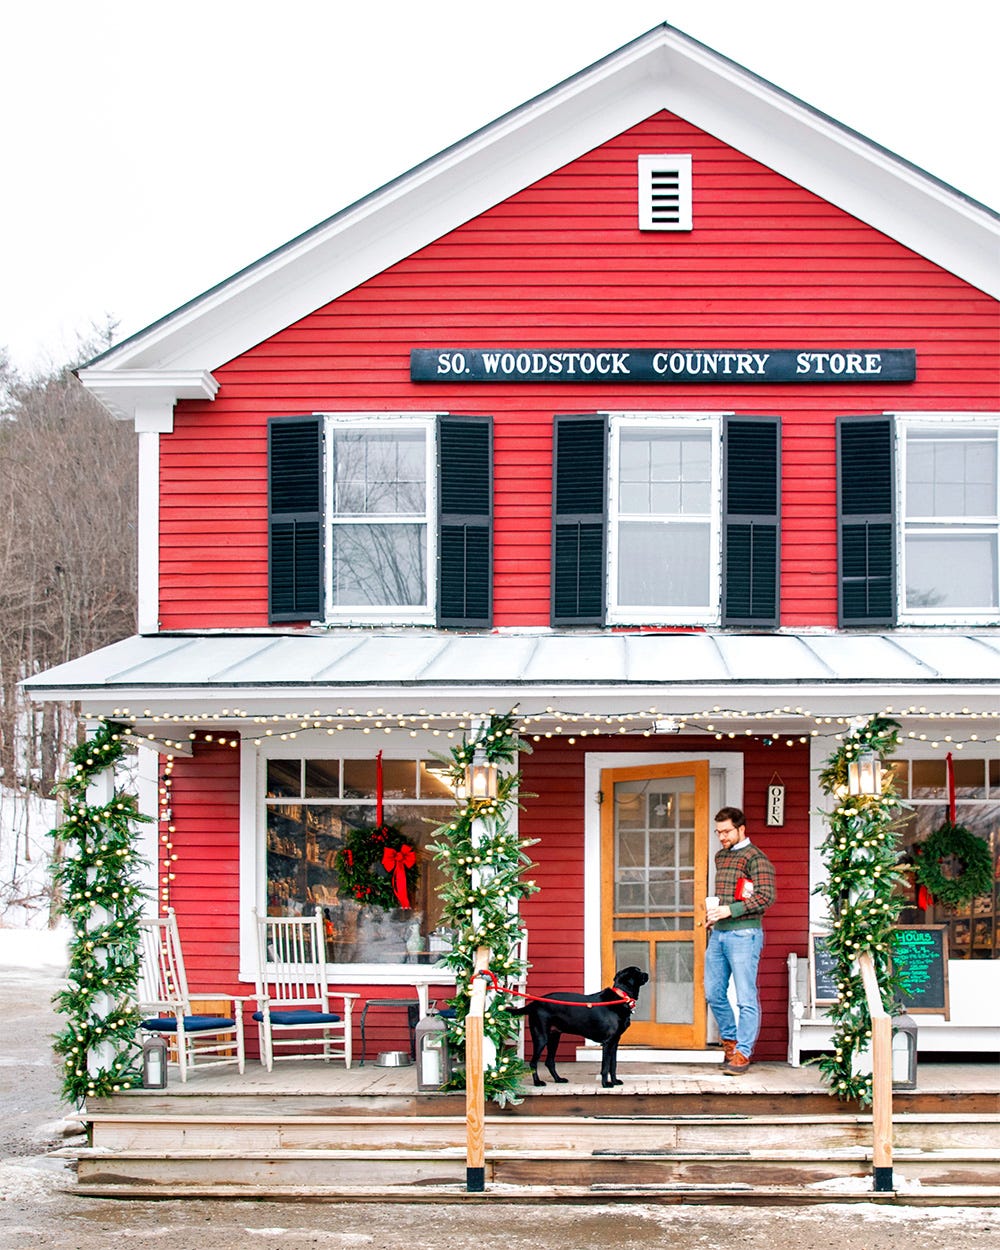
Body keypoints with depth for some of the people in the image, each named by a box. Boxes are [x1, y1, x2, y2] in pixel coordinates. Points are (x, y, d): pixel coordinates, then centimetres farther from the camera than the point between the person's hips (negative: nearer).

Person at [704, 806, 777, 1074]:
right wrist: (712, 914, 10)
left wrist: (729, 910, -20)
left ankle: (742, 1052, -2)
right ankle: (730, 1040, 27)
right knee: (713, 993, 10)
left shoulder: (755, 858, -7)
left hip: (744, 934, -8)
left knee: (746, 997, -5)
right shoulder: (720, 856, 18)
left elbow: (767, 896, -17)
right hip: (718, 934, 8)